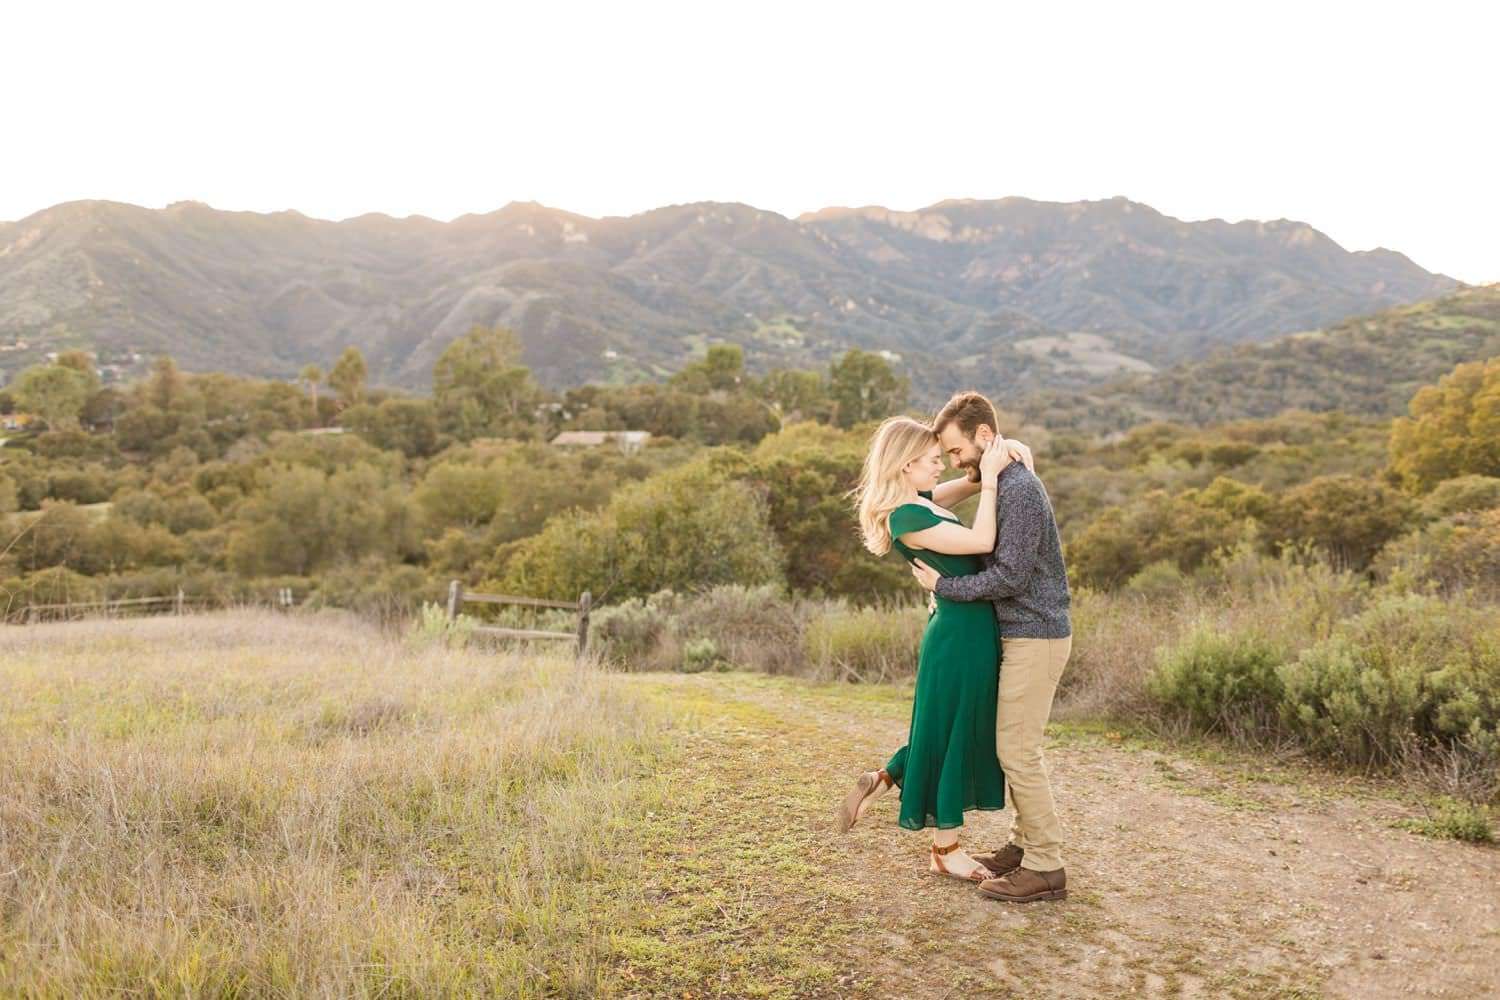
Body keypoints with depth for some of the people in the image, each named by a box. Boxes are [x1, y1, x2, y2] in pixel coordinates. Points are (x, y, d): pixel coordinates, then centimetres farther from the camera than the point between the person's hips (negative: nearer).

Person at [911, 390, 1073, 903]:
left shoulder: (1020, 489, -19)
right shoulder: (1005, 484, 13)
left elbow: (1011, 576, -22)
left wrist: (943, 585, -13)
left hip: (1034, 637, -10)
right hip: (1022, 633, 10)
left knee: (1017, 750, -5)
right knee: (1014, 746, 16)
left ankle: (1046, 868, 3)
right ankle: (1025, 844, 26)